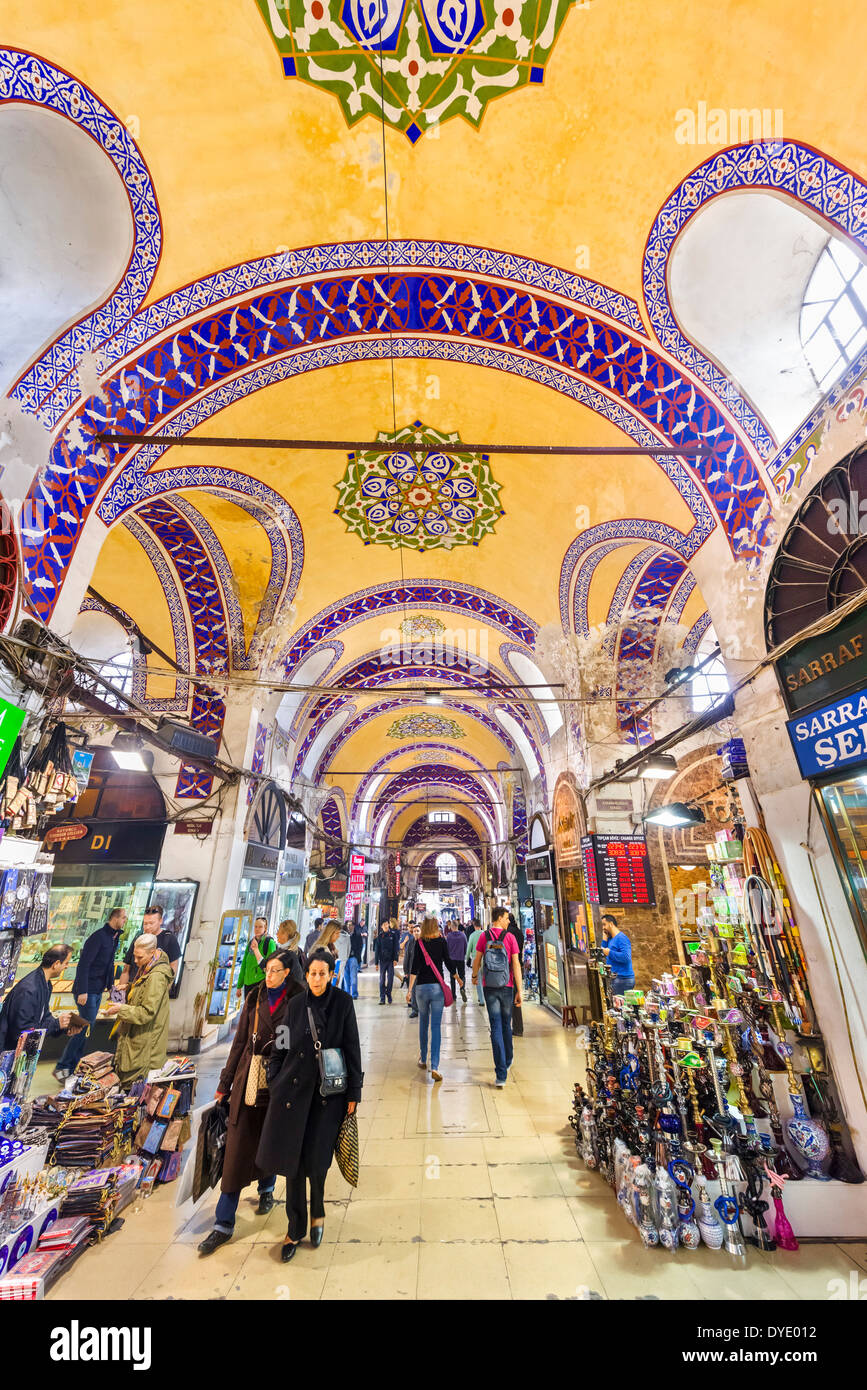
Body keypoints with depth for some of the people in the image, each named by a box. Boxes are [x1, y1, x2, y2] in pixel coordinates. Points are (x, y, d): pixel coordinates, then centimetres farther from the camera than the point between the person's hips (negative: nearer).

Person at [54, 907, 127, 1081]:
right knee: (86, 1026, -6)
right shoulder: (98, 937, -19)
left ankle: (73, 1066, 24)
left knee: (86, 1027, 14)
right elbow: (83, 964, -21)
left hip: (98, 991, 9)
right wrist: (82, 991, -23)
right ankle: (61, 1068, 6)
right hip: (87, 991, -9)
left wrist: (111, 986, 16)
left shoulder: (115, 938, 9)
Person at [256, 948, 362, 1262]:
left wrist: (353, 1093, -5)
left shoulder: (343, 1002, -10)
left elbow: (352, 1049, -6)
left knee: (315, 1161, 4)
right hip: (293, 1090, 2)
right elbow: (281, 1047, 6)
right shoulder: (295, 1004, -3)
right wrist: (273, 1084, 3)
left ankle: (317, 1213, 36)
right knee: (292, 1160, 8)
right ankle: (295, 1229, 33)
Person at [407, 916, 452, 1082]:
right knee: (436, 1026, 1)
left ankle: (423, 1059, 31)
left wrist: (410, 989, -4)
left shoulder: (419, 943, -2)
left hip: (421, 987, 1)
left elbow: (414, 967, -6)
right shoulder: (442, 941, -2)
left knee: (423, 1023, 18)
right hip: (438, 987, -1)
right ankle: (434, 1067, -6)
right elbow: (448, 962, 2)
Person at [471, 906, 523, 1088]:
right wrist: (519, 991, -6)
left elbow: (477, 960, 2)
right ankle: (507, 1061, 39)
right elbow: (516, 965, -10)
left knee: (496, 1028, 3)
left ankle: (501, 1074, 0)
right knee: (506, 1025, 21)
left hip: (489, 988, 0)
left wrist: (474, 976, 21)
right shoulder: (510, 937, -9)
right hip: (507, 987, 0)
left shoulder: (484, 936, -4)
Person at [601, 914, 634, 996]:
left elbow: (626, 957, -25)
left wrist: (610, 952, -16)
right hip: (616, 979, 9)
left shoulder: (621, 938, -14)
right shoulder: (610, 938, 14)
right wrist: (605, 939, 6)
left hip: (623, 979, -9)